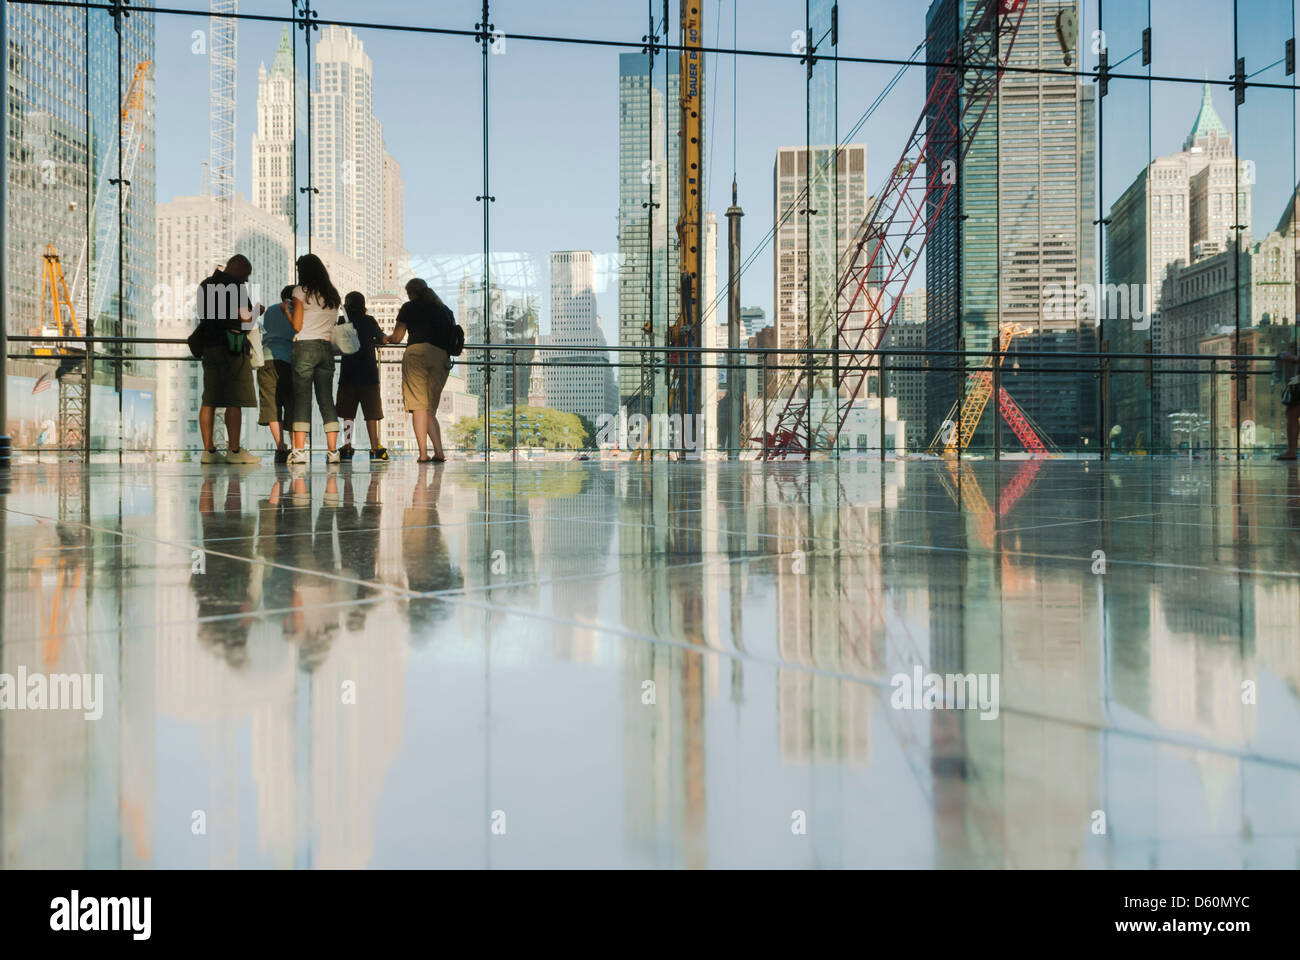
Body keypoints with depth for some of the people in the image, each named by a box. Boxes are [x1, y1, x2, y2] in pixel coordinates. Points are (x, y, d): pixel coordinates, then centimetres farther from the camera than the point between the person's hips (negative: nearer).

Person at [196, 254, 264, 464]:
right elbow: (245, 316, -12)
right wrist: (257, 311, 8)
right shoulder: (235, 285, -6)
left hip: (208, 345, 8)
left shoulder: (205, 285, 18)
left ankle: (208, 450, 5)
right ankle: (234, 451, -9)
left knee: (209, 400, 5)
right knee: (235, 401, -7)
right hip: (231, 346, -8)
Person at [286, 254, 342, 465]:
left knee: (302, 398, -5)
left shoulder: (301, 291, -1)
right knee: (327, 400, 5)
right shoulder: (333, 295, 15)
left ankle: (299, 450, -10)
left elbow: (297, 326, -4)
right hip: (327, 347, 5)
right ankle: (333, 450, 0)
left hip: (305, 346, -5)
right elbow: (333, 325, 13)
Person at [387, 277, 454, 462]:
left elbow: (397, 338, 15)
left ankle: (423, 453, -17)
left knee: (418, 405, -6)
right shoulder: (445, 309, 26)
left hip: (418, 352, -4)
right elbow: (453, 338, 26)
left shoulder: (410, 307, 14)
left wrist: (385, 338, 34)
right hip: (442, 357, 4)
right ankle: (438, 452, -5)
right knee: (430, 408, 9)